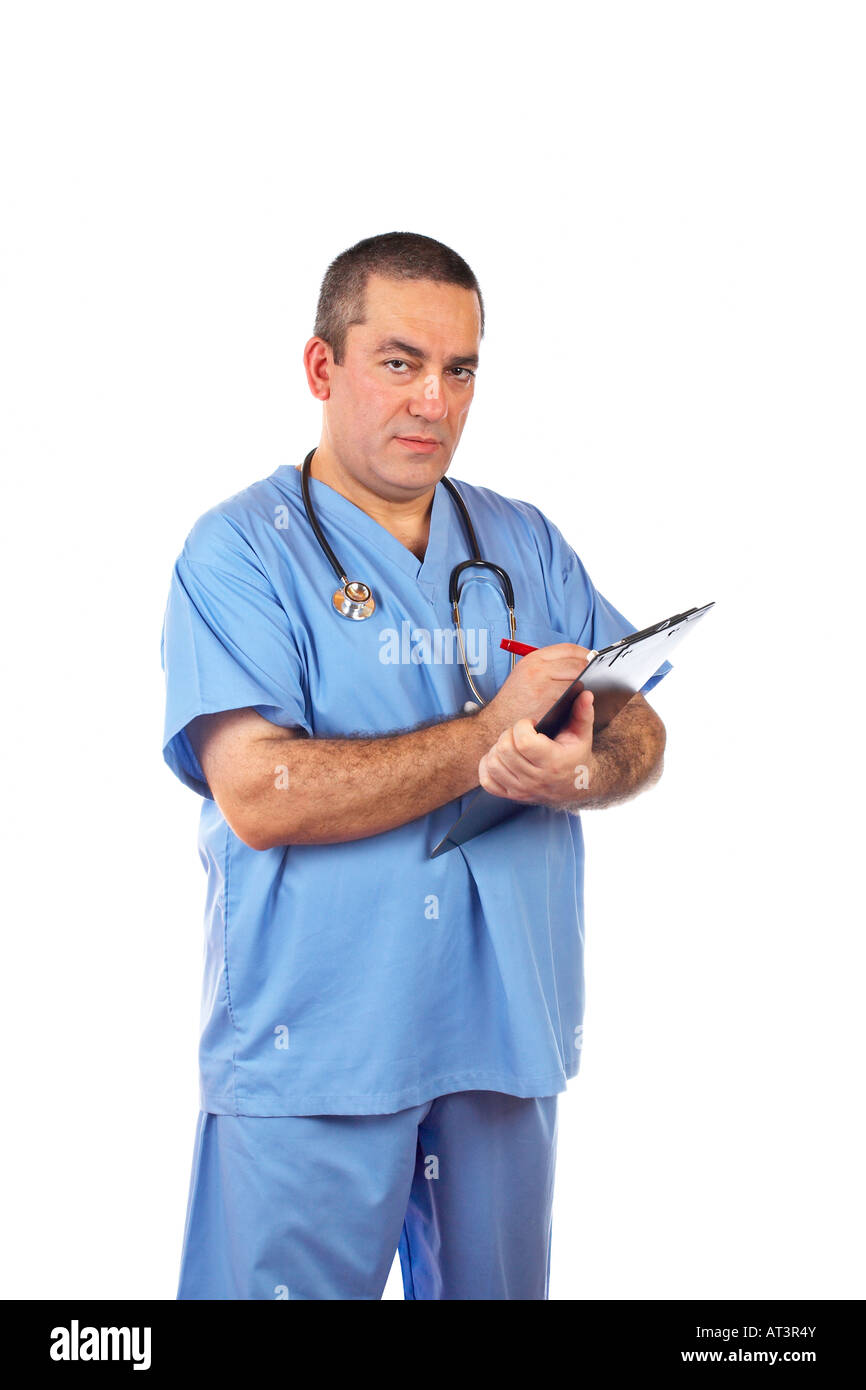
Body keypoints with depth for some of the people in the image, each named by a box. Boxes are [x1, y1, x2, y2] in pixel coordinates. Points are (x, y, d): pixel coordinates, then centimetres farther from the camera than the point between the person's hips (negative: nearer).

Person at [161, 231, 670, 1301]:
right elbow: (259, 795, -19)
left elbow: (641, 732, 8)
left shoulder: (525, 543, 11)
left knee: (496, 1286, 16)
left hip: (509, 1039, 5)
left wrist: (582, 768, -16)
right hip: (311, 1052, -5)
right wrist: (491, 737, -18)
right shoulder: (240, 551, -7)